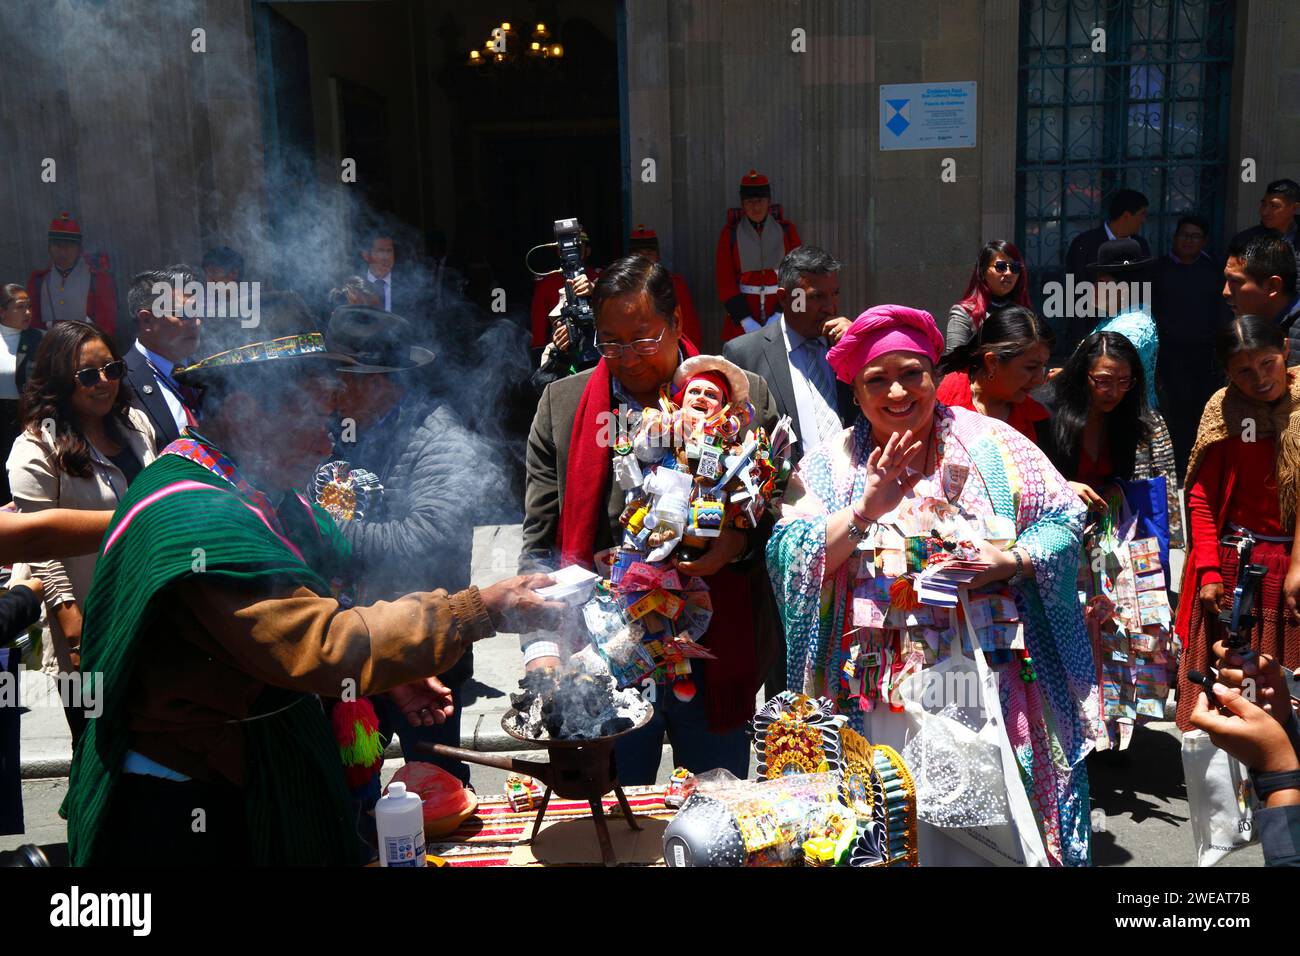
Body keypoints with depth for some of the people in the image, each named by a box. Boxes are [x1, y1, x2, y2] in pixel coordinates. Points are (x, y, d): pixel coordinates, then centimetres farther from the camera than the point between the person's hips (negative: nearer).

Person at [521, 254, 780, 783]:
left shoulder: (744, 396, 0)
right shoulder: (562, 404, 3)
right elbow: (541, 541, 2)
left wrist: (738, 541, -16)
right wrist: (542, 647, -10)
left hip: (714, 661, 0)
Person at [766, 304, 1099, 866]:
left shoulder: (992, 444, 3)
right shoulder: (831, 465, 5)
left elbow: (1064, 520, 3)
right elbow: (789, 559, -5)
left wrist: (1011, 561, -15)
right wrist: (867, 508, -15)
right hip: (878, 696, 1)